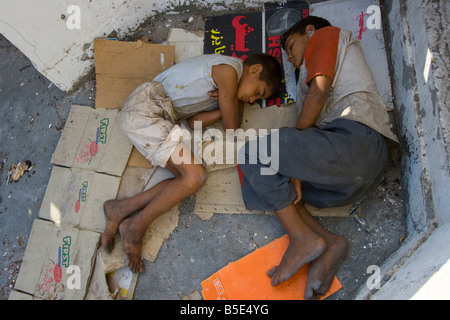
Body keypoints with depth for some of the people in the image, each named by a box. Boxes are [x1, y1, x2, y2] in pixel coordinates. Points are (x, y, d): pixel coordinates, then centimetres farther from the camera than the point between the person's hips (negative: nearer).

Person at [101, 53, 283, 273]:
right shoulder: (229, 69, -12)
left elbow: (194, 121, 6)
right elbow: (232, 129, -8)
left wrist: (231, 102, -2)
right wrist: (238, 100, 6)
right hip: (145, 107, -10)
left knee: (188, 179, -6)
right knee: (195, 176, -17)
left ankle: (119, 210, -1)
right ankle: (136, 227, -3)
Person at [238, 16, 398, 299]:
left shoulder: (326, 34, 18)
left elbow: (320, 89, -3)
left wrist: (295, 141, 2)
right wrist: (295, 167, 7)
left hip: (352, 138, -9)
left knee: (253, 151, -12)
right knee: (257, 182, 8)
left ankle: (304, 239, -11)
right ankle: (328, 243, -7)